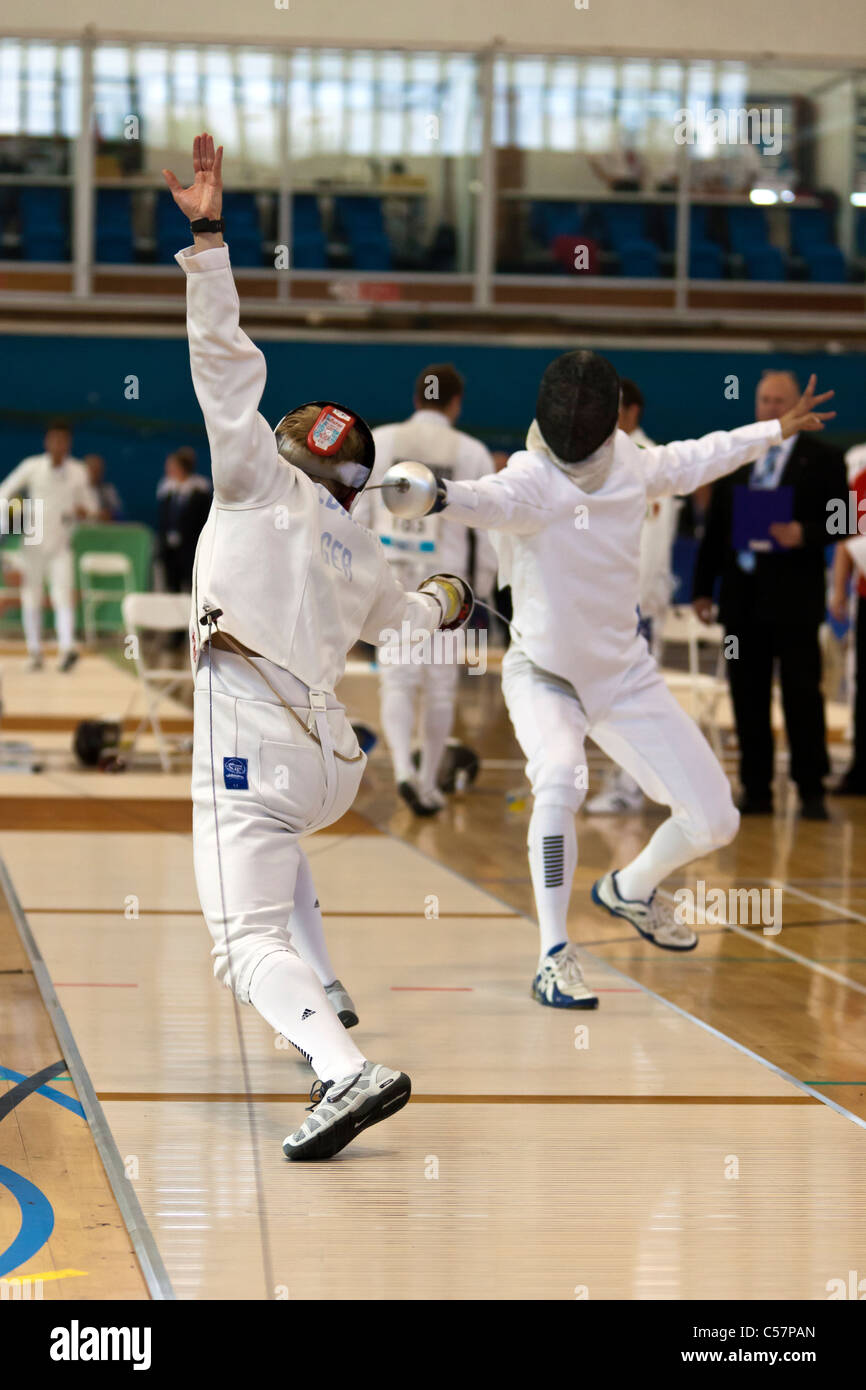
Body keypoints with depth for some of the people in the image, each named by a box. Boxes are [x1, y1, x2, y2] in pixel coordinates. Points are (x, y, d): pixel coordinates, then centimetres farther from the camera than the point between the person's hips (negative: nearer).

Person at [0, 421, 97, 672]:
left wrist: (84, 511, -11)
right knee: (31, 597, 4)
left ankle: (66, 647, -26)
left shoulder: (78, 471, 3)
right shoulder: (31, 467, -2)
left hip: (61, 545, 0)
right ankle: (34, 651, 13)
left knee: (64, 594, -15)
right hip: (33, 544, 0)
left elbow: (90, 505, 12)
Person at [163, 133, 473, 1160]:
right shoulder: (360, 553, 20)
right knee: (269, 838, 40)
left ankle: (347, 1070, -35)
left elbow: (227, 363, -4)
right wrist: (442, 606, 65)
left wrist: (207, 237, -5)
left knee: (250, 945, -13)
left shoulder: (264, 480, 5)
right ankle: (322, 992, 30)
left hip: (253, 732, -7)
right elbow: (393, 614, 42)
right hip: (329, 756, 7)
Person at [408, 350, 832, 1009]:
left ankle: (632, 889, 37)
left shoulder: (632, 465, -9)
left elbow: (692, 460, 14)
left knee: (714, 822, 5)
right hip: (546, 676, -5)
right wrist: (437, 495, -74)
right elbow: (492, 499, -51)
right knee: (560, 781, -36)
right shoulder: (530, 480, -27)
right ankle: (556, 958, -26)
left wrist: (778, 428, 25)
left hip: (626, 676, 5)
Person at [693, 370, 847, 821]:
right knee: (747, 697, 5)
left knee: (802, 694, -3)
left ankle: (811, 791, 2)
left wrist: (805, 534, -22)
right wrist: (703, 587, 9)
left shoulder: (822, 461, 2)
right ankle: (756, 791, 11)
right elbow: (715, 527, 14)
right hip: (742, 597, 4)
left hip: (793, 598, -4)